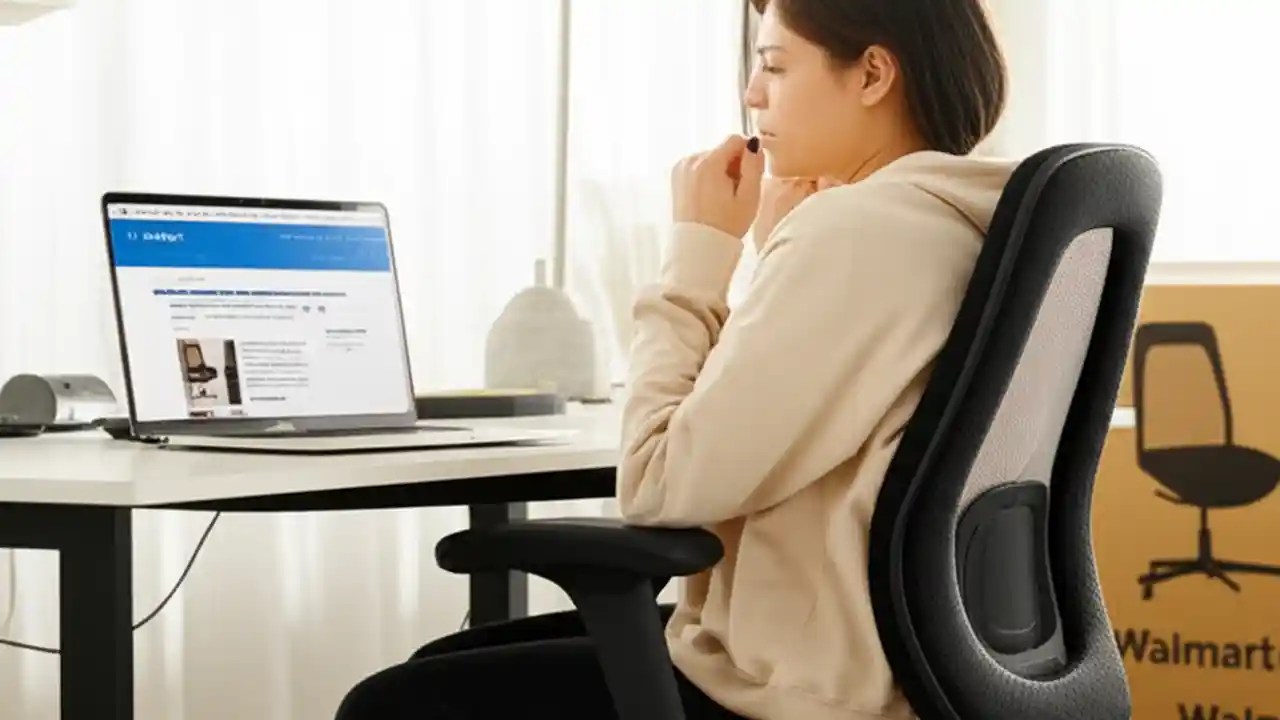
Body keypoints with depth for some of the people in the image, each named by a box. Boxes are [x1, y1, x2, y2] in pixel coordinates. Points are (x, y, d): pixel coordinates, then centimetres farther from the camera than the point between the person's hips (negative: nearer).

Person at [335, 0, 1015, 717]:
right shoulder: (947, 219, 11)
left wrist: (701, 248, -10)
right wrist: (779, 253, 12)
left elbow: (661, 484, -20)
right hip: (816, 649, 11)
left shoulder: (859, 228, -21)